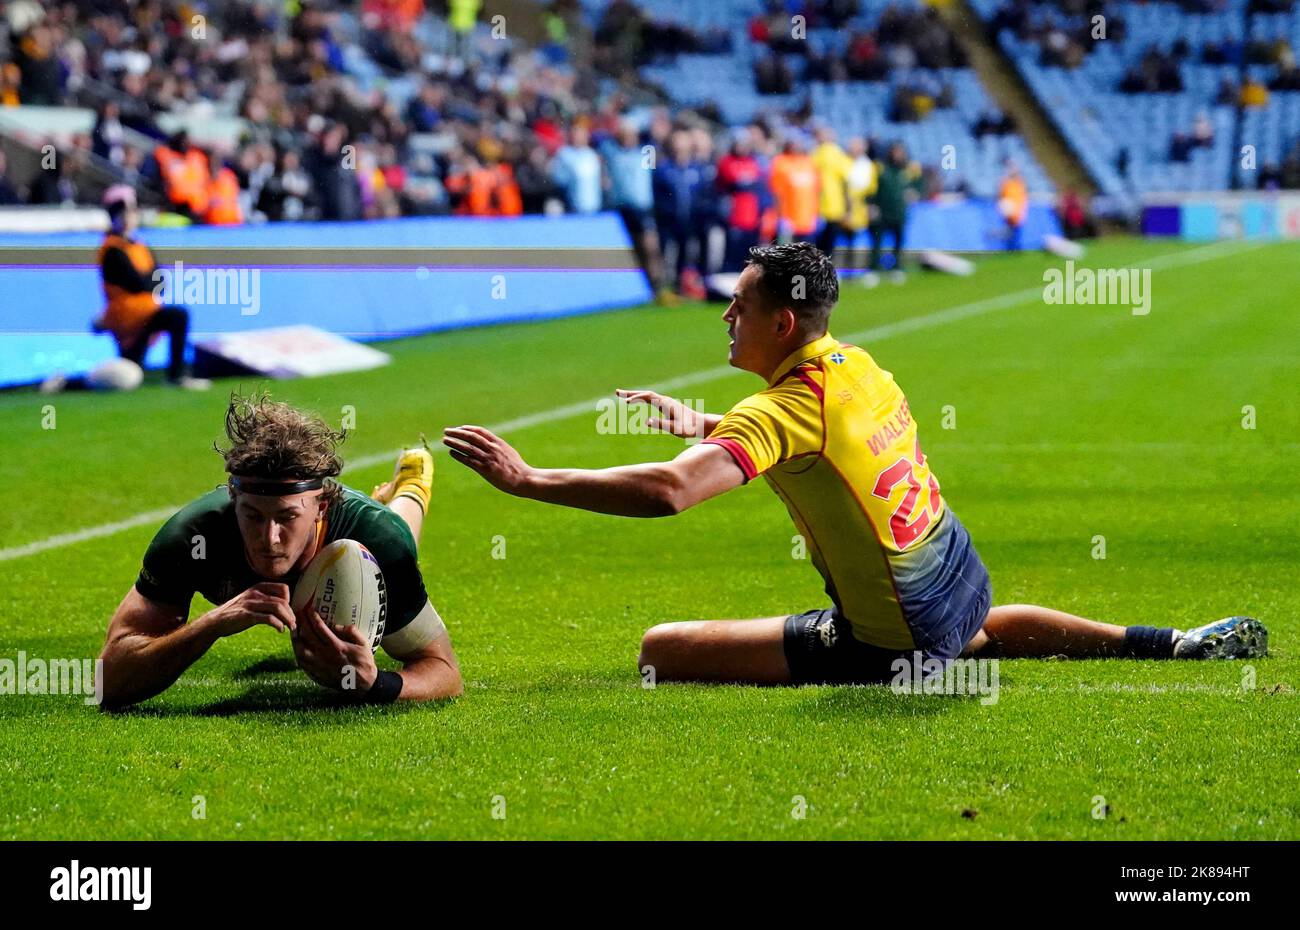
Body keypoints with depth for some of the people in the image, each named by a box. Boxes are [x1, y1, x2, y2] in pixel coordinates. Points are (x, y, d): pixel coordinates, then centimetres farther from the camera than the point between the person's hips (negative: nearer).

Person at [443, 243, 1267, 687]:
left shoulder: (788, 408, -24)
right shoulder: (854, 363, 2)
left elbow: (667, 491, -38)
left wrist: (528, 479, -37)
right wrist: (700, 423, 12)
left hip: (891, 641, -9)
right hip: (960, 581, 9)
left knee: (663, 650, -14)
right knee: (982, 630, 46)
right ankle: (1181, 645, 41)